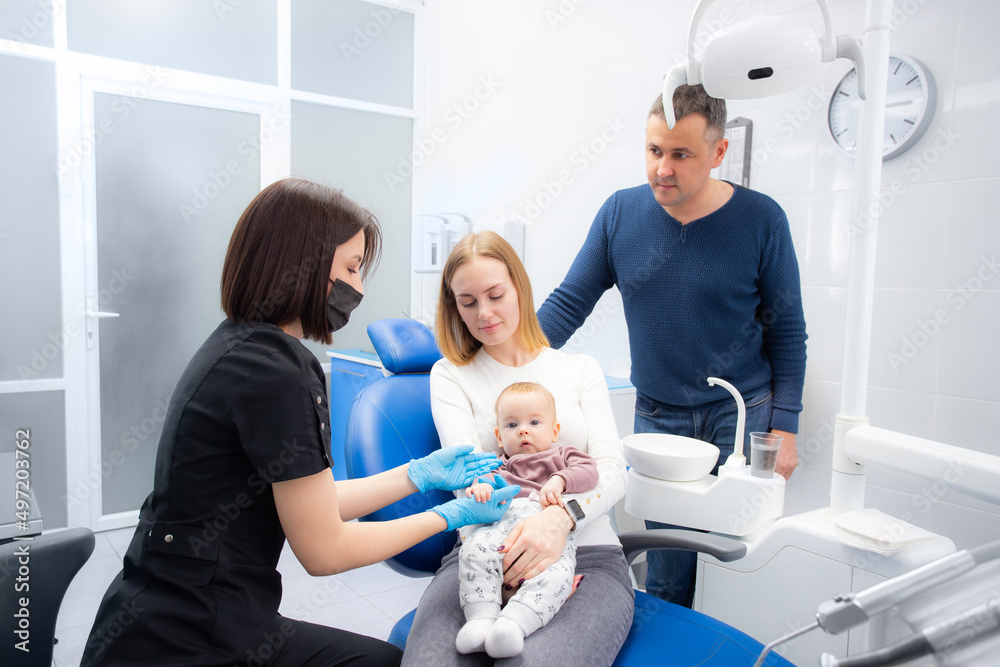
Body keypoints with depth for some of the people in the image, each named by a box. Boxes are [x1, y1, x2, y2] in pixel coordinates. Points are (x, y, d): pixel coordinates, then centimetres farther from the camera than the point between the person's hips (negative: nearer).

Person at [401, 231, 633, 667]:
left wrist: (561, 516, -21)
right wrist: (511, 549, -21)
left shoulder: (580, 369, 15)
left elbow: (612, 468, 3)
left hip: (586, 554, 0)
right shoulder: (450, 374, 13)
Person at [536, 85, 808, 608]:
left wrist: (785, 427, -5)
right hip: (658, 416, 2)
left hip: (743, 412, -1)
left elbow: (786, 329, -1)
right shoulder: (620, 213, -3)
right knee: (666, 566, 7)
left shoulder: (760, 219, -7)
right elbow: (568, 303, 0)